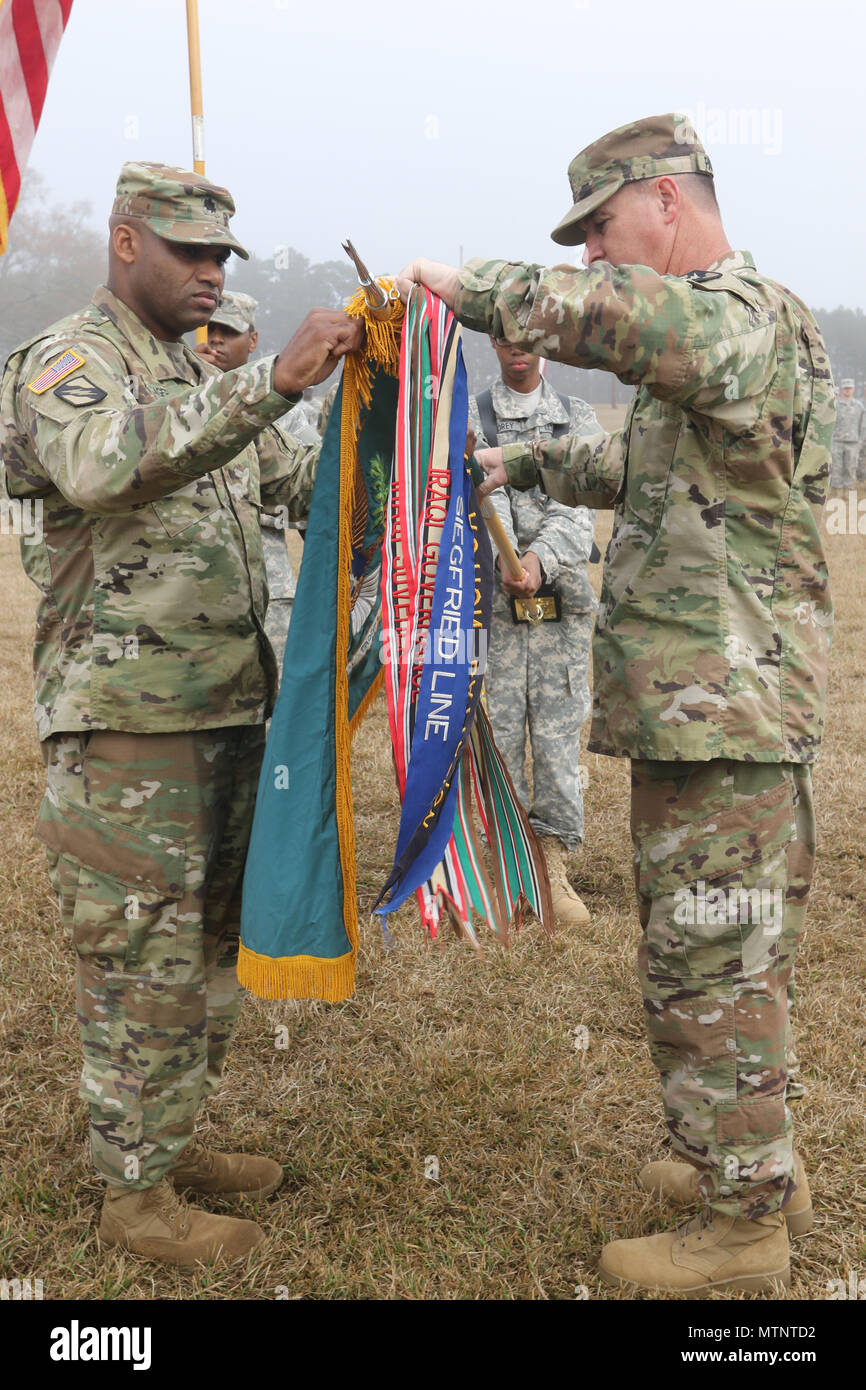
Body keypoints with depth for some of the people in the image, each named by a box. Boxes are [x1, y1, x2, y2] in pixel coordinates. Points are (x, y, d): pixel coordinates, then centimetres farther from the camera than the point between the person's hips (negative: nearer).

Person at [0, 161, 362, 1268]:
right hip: (128, 725, -8)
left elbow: (300, 481, 23)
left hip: (229, 711, 9)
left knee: (209, 945, 16)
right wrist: (274, 380, -37)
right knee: (144, 965, 0)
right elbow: (105, 466, -31)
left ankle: (172, 1141, 33)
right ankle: (136, 1194, 17)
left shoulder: (207, 382, 19)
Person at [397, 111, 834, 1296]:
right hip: (709, 706, 10)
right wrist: (523, 463, 29)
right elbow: (638, 464, 34)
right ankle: (760, 1164, 34)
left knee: (710, 970, 0)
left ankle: (742, 1224, 15)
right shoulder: (711, 334, 20)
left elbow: (626, 316, -34)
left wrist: (468, 285, -20)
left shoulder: (747, 312, -13)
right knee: (729, 958, 19)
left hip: (724, 709, -10)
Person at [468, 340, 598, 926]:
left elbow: (579, 504, -5)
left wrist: (540, 557, -24)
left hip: (562, 599, 1)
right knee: (498, 734, 3)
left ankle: (554, 868, 13)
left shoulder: (579, 417, 9)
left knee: (558, 733, 2)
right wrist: (505, 563, -27)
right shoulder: (470, 415, 7)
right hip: (491, 599, 0)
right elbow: (483, 495, -9)